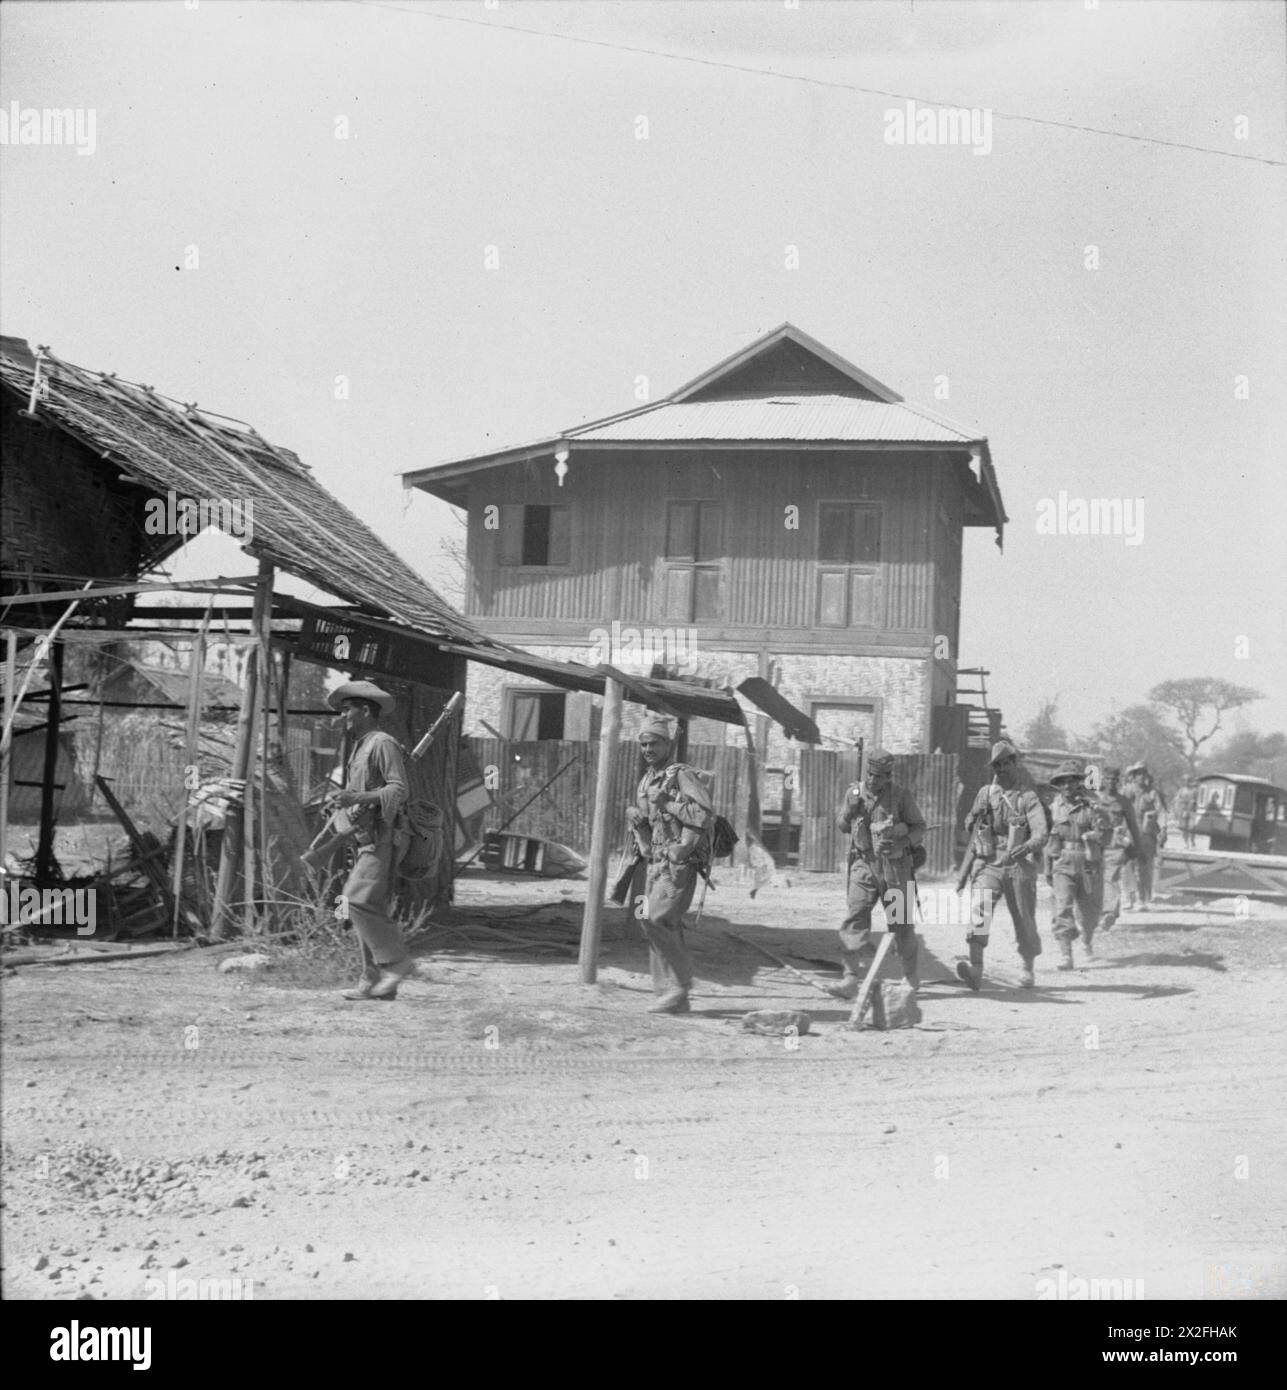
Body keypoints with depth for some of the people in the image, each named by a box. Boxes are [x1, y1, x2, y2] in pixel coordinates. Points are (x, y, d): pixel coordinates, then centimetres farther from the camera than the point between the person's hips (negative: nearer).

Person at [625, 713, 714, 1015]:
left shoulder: (682, 775, -8)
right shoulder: (646, 782, 18)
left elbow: (705, 813, -19)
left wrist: (667, 803, -17)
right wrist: (634, 817, 4)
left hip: (680, 862, -8)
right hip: (656, 863, 8)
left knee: (656, 919, -19)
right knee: (659, 925, 5)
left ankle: (681, 983, -7)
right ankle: (671, 996, 10)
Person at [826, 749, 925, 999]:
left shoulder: (901, 795, -6)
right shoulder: (855, 792, 2)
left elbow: (919, 827, 1)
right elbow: (842, 826, 13)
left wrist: (902, 843, -17)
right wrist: (850, 810, -8)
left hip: (894, 865, -2)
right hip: (863, 863, 2)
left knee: (900, 921, 9)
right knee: (855, 917, -12)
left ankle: (911, 973, 33)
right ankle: (851, 979, -18)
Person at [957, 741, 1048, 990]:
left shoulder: (1028, 797, 0)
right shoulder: (984, 794, 11)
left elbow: (1041, 832, -14)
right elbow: (972, 828, 22)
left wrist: (1027, 847, -34)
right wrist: (966, 868, 19)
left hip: (1019, 867, -1)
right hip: (987, 864, 1)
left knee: (1024, 921, 8)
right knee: (980, 910, -22)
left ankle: (1028, 969, 33)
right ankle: (976, 970, -32)